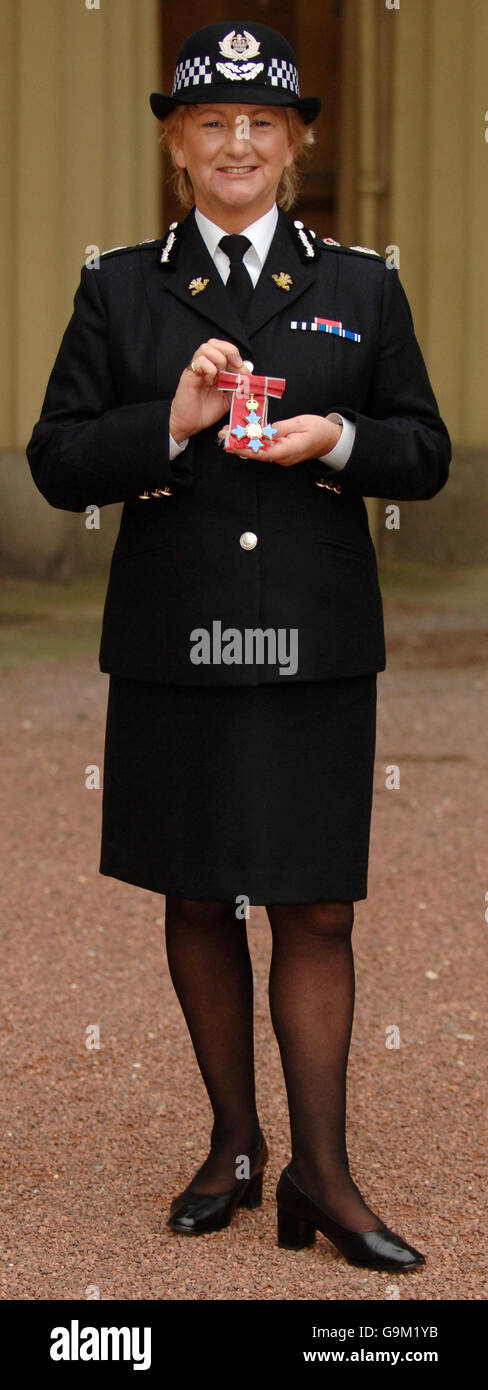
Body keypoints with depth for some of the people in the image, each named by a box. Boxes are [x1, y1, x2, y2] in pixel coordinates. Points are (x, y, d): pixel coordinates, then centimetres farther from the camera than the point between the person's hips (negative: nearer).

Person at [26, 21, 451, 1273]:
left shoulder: (361, 287, 8)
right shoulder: (119, 289, 6)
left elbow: (426, 454, 10)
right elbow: (57, 463, 2)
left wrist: (338, 440, -11)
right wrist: (171, 423, -15)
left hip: (316, 645, -1)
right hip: (173, 642, 1)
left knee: (315, 910, -2)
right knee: (197, 902, 9)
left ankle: (319, 1171, 5)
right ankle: (235, 1145, 24)